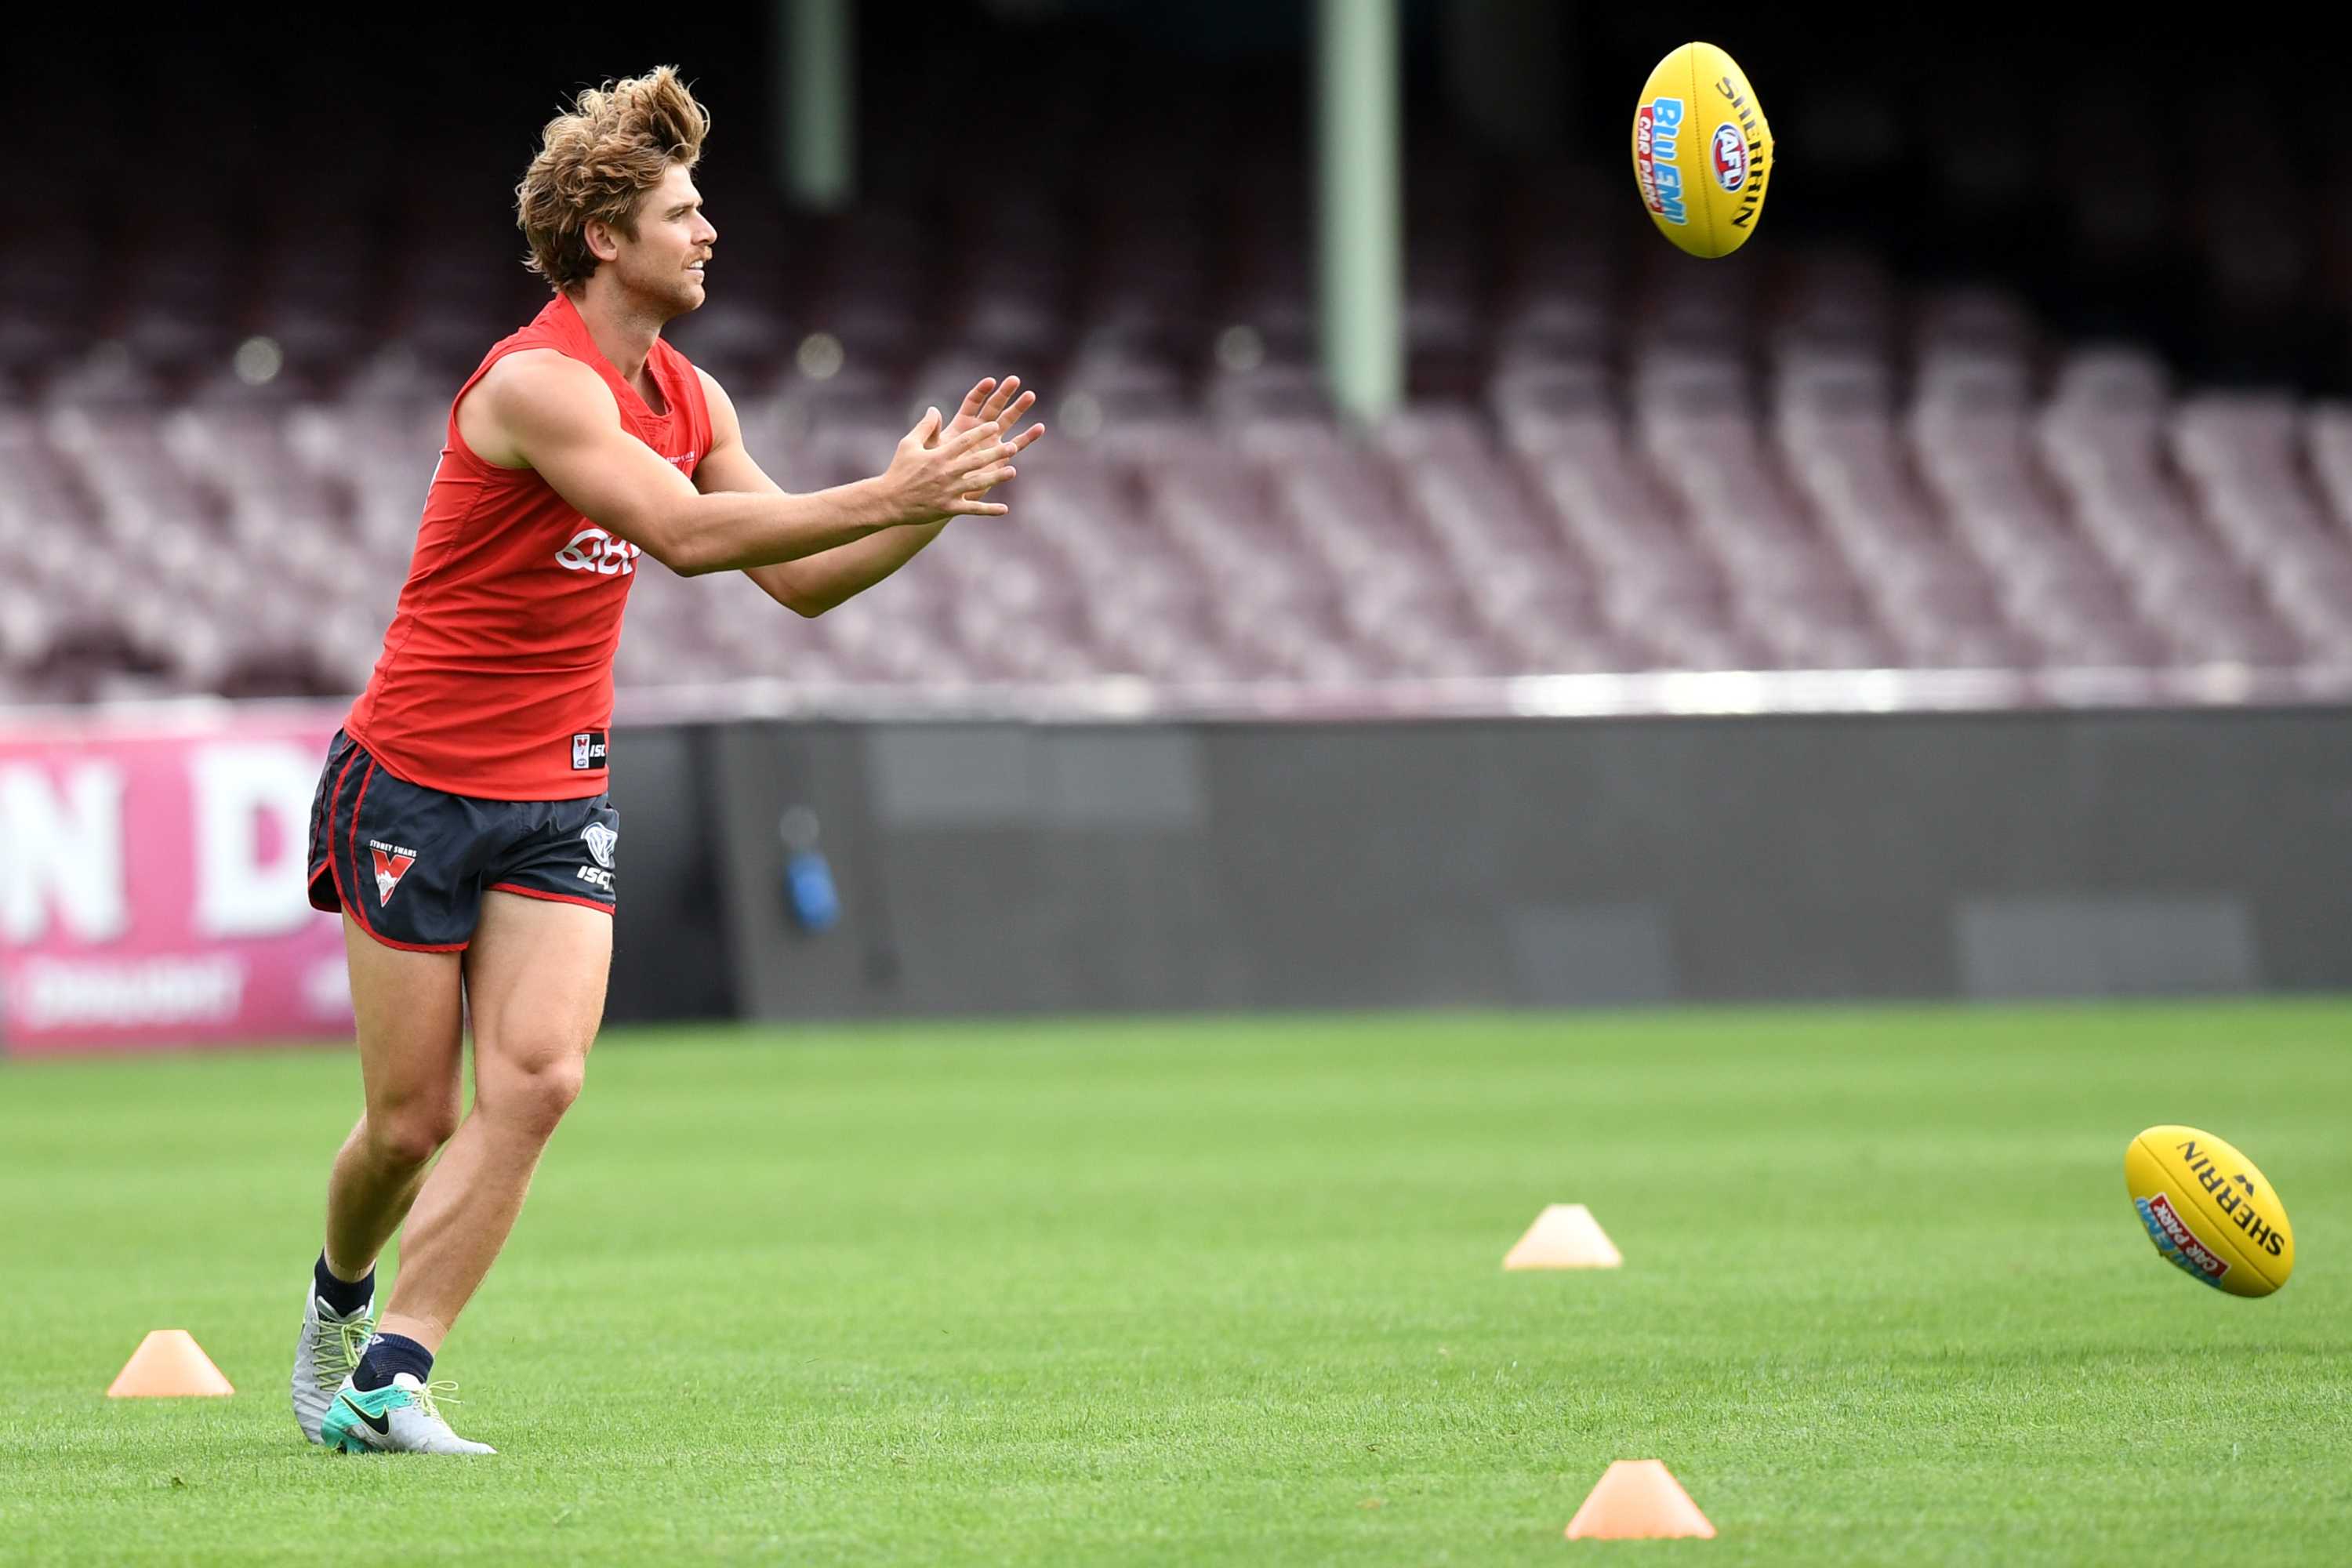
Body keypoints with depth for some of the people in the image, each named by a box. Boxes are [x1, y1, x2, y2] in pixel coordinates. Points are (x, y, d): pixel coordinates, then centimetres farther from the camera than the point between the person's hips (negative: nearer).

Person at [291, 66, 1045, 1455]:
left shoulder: (687, 397, 7)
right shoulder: (535, 384, -19)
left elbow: (800, 577, 10)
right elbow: (687, 533, -30)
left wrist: (930, 497, -5)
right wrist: (888, 497, -29)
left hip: (559, 796, 6)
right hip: (416, 783, -6)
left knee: (536, 1080, -13)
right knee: (413, 1120, 0)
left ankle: (388, 1381, -10)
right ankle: (342, 1292, 32)